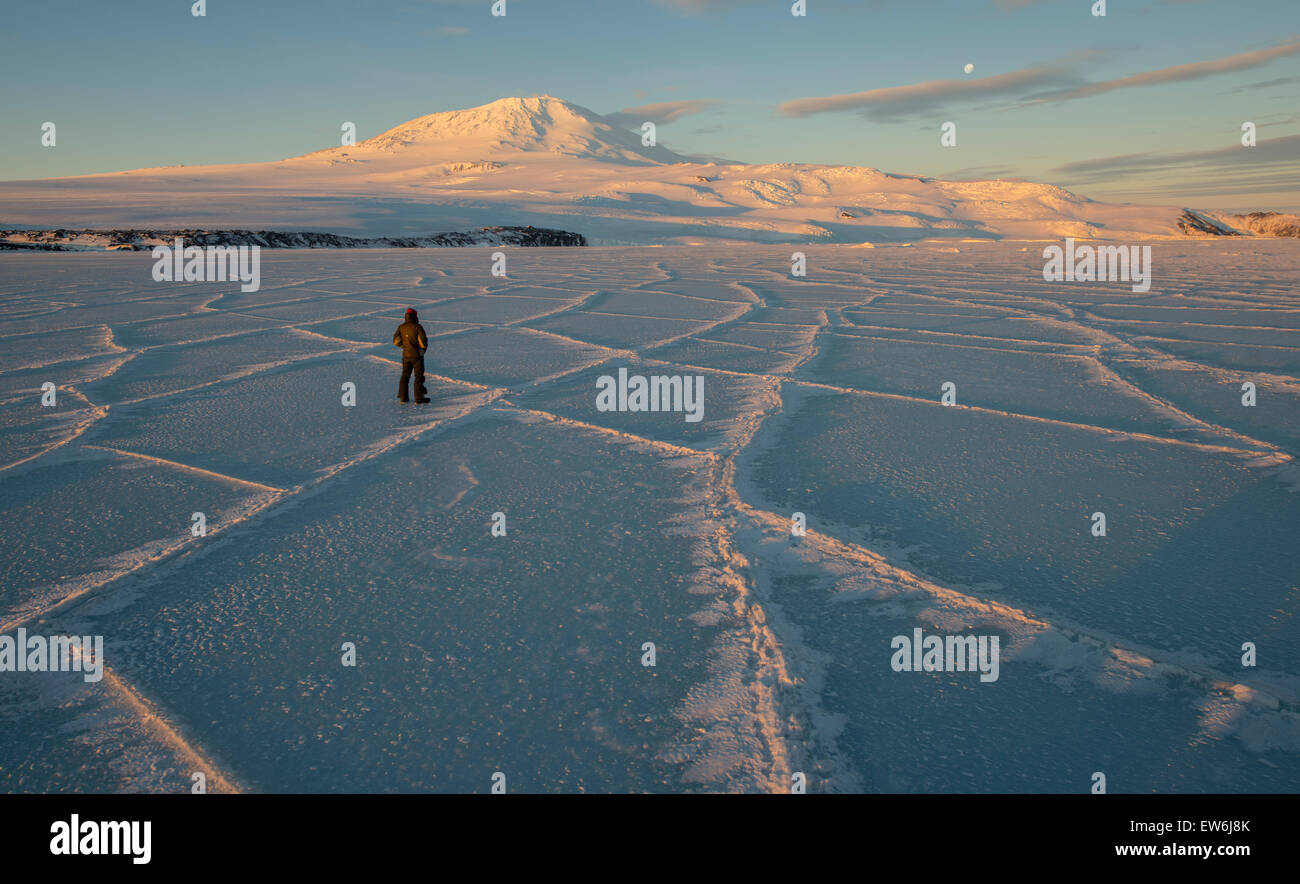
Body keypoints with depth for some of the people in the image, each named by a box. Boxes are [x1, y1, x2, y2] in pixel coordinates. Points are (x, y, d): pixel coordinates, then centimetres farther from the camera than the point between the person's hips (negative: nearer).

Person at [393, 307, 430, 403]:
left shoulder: (401, 327, 1)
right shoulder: (418, 327, -14)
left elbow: (396, 342, 1)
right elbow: (423, 343, -17)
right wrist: (424, 347, 5)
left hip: (406, 355, 5)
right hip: (417, 355, -5)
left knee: (405, 375, 16)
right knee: (419, 376, 3)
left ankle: (403, 397, 17)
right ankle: (419, 398, 2)